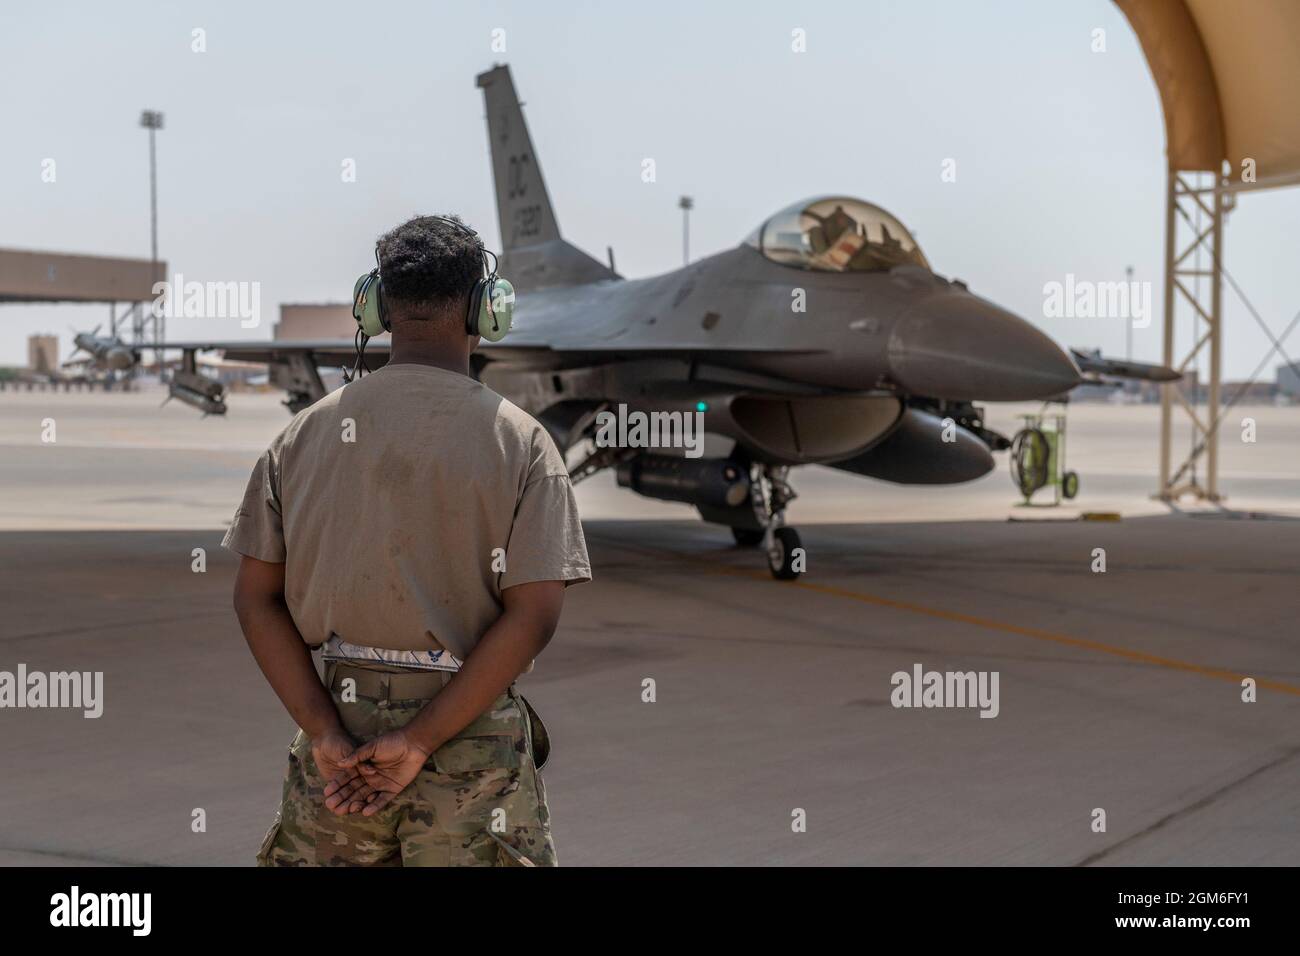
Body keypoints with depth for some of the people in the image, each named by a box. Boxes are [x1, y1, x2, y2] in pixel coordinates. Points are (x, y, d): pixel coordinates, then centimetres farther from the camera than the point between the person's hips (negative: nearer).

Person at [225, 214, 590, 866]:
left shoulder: (306, 432, 4)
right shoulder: (520, 441, -5)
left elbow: (255, 597, 1)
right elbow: (533, 615, -13)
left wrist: (325, 732, -4)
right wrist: (419, 741, -12)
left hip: (339, 716, 3)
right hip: (473, 742, -3)